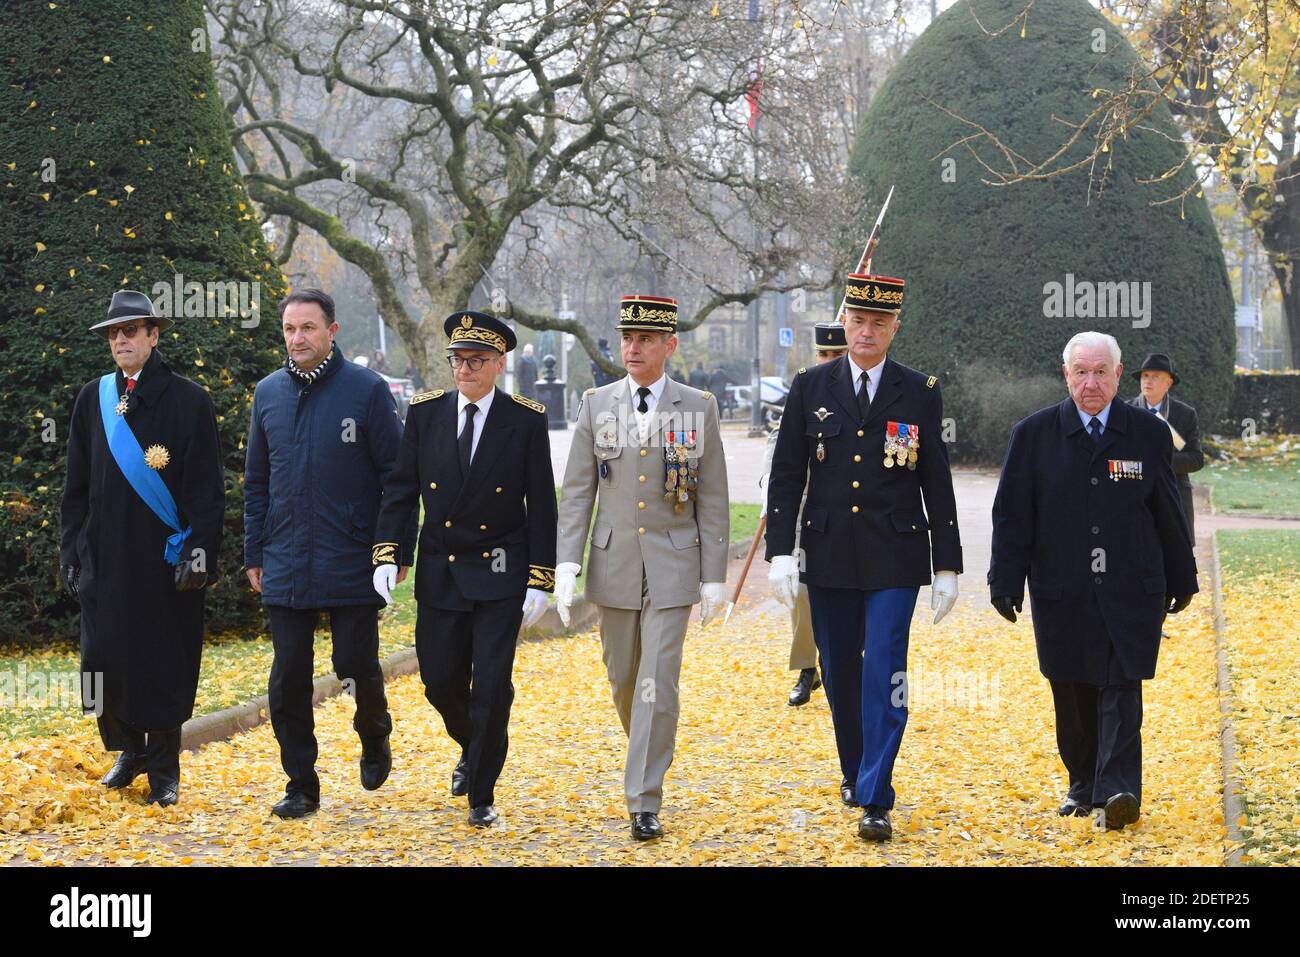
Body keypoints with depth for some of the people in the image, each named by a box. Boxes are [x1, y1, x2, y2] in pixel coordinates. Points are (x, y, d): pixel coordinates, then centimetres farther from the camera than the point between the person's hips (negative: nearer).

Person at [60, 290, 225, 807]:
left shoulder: (188, 399, -3)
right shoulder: (93, 398, 8)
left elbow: (207, 488, -5)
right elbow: (77, 485, 13)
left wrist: (199, 552, -12)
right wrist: (71, 551, 9)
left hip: (166, 559, -3)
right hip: (106, 556, 3)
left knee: (165, 665, 1)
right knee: (104, 658, 2)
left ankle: (164, 771, 14)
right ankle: (130, 749, 24)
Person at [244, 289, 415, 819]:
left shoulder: (367, 389, -5)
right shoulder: (268, 393, 7)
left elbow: (397, 474, -3)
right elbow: (256, 481, 14)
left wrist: (400, 548, -6)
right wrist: (254, 554, 10)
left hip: (352, 568, -3)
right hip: (286, 568, 3)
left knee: (357, 666, 2)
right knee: (288, 679, 3)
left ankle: (374, 736, 33)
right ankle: (301, 785, 15)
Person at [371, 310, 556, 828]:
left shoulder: (527, 421, -5)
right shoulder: (424, 413, 2)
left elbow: (542, 507, -3)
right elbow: (399, 489, 4)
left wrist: (540, 581, -7)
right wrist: (386, 555, -7)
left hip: (500, 576, -3)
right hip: (438, 576, 3)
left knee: (491, 687, -6)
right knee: (441, 682, 10)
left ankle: (481, 795, 6)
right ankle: (471, 750, 40)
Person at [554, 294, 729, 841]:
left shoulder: (699, 408, -1)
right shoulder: (596, 406, 3)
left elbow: (713, 500, 0)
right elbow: (576, 492, 3)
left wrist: (714, 578, -3)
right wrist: (566, 564, -8)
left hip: (673, 567, -2)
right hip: (614, 565, 3)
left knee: (658, 683, -9)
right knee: (622, 678, 13)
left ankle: (644, 803, -4)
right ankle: (650, 750, 42)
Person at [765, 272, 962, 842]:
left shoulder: (920, 394, 1)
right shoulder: (811, 388, 4)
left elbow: (937, 485, 3)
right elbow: (786, 475, 4)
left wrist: (948, 566, 0)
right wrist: (780, 551, -4)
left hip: (894, 558, -2)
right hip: (828, 556, 2)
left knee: (884, 672, -9)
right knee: (840, 672, 13)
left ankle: (876, 801, -7)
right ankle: (854, 771, 32)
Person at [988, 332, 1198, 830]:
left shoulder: (1149, 433, 4)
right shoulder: (1033, 434, 2)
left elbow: (1168, 513, 10)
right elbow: (1012, 514, 3)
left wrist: (1181, 579, 13)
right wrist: (1005, 582, -2)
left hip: (1130, 590, -1)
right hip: (1061, 592, 1)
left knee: (1121, 691, -8)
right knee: (1072, 695, 7)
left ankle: (1117, 793, -12)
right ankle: (1082, 785, 22)